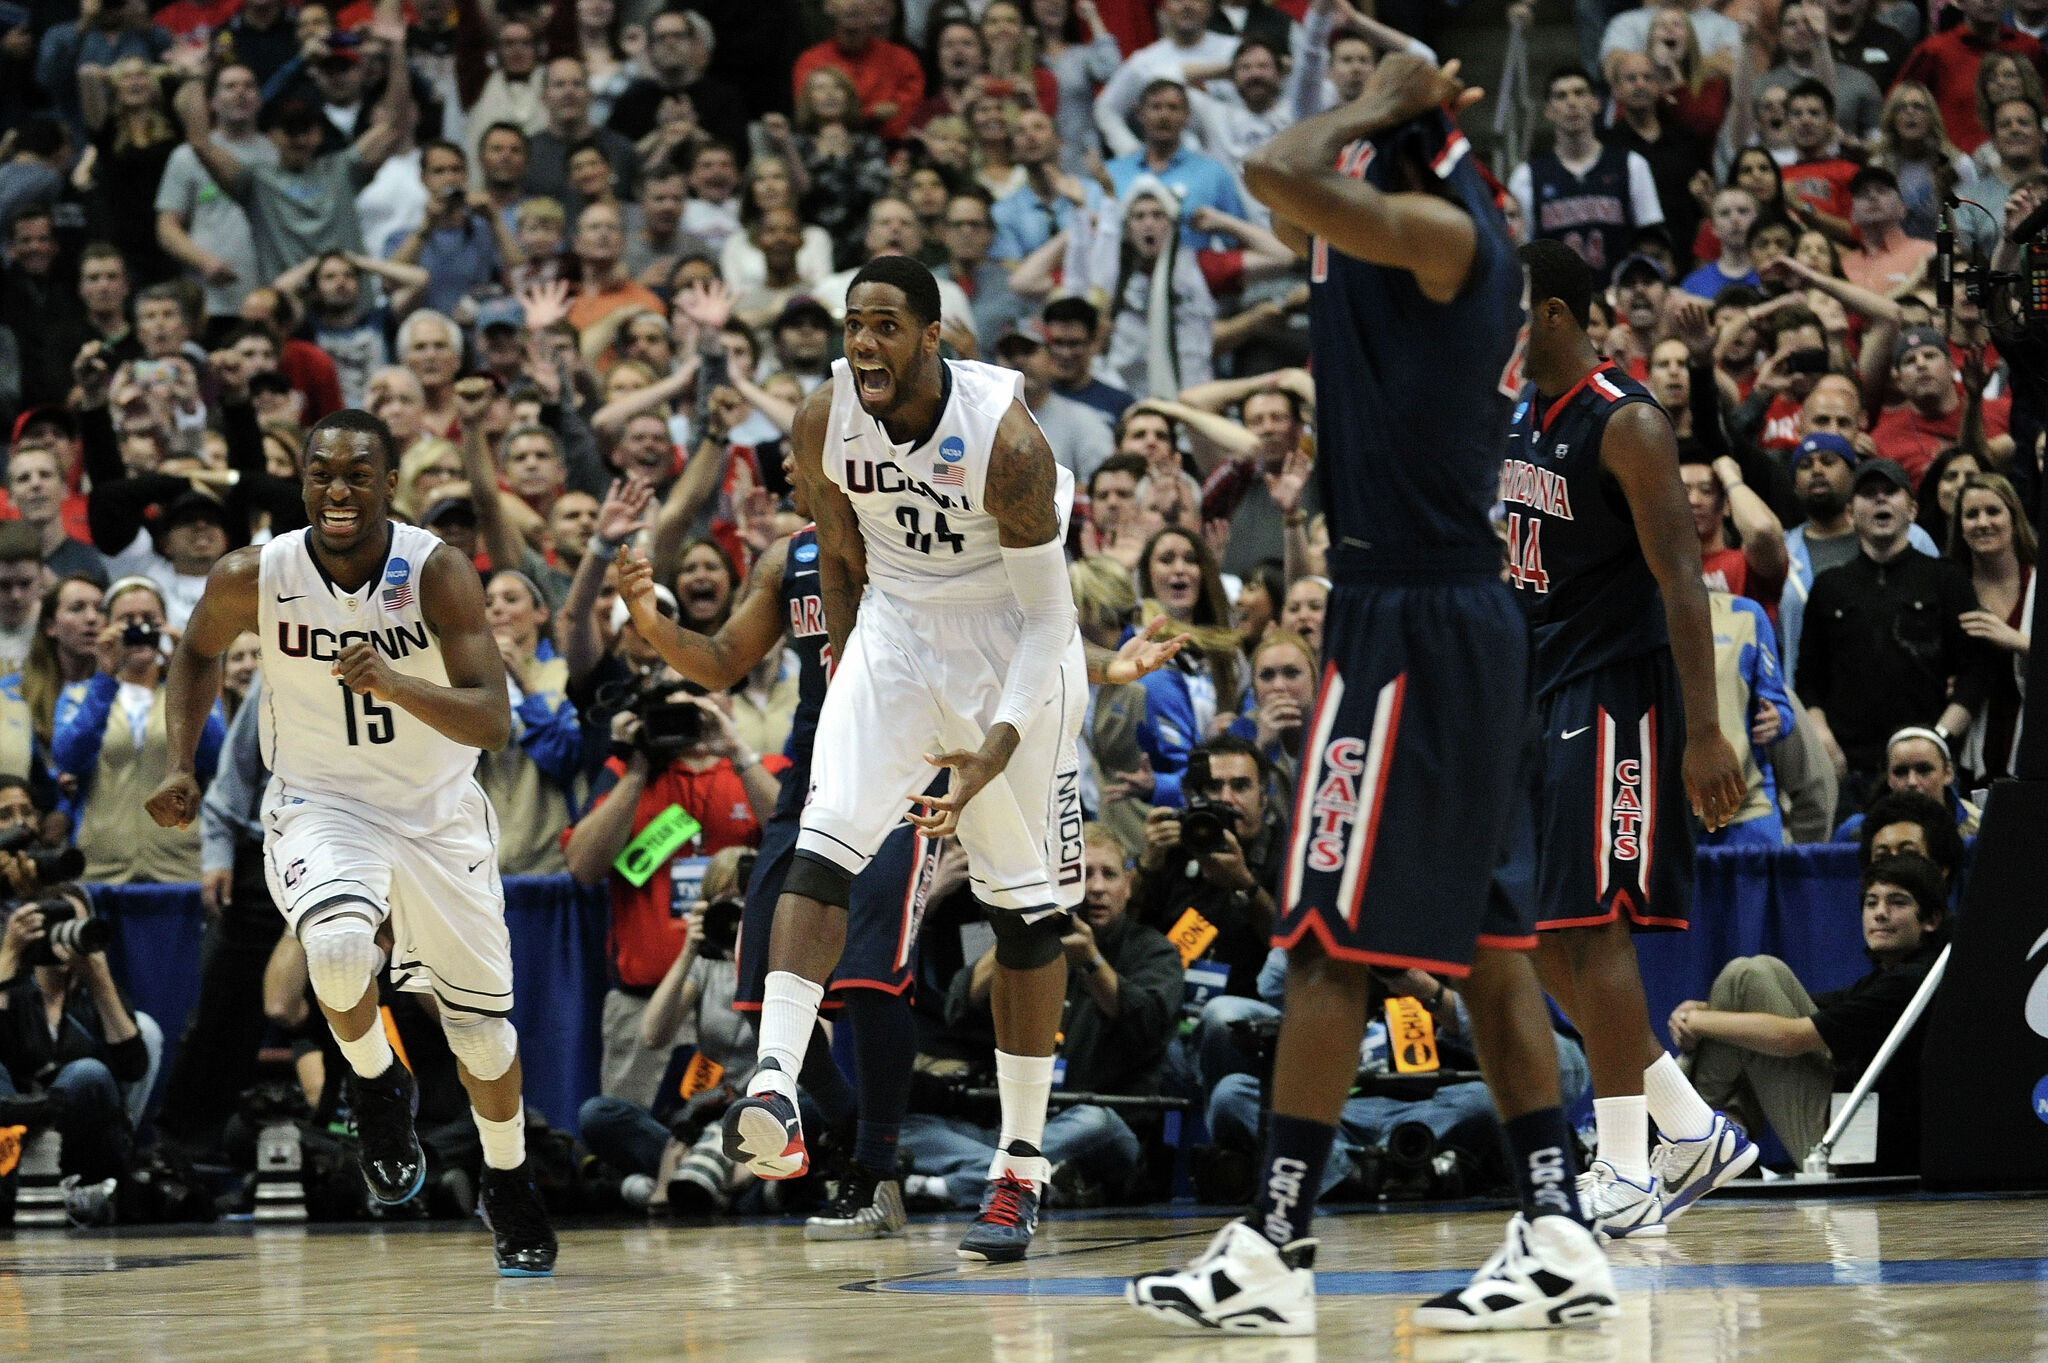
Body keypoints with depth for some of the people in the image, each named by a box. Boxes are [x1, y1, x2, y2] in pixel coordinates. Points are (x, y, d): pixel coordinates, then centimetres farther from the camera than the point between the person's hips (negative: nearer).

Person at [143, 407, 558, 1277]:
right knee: (337, 946, -33)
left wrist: (395, 685, -43)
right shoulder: (253, 577, -15)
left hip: (437, 814, 1)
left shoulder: (437, 575, -20)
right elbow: (199, 650, 9)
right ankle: (375, 1084, -1)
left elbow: (494, 723, -27)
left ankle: (508, 1186, 37)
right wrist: (182, 766, -2)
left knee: (479, 1018, 9)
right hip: (320, 807, -1)